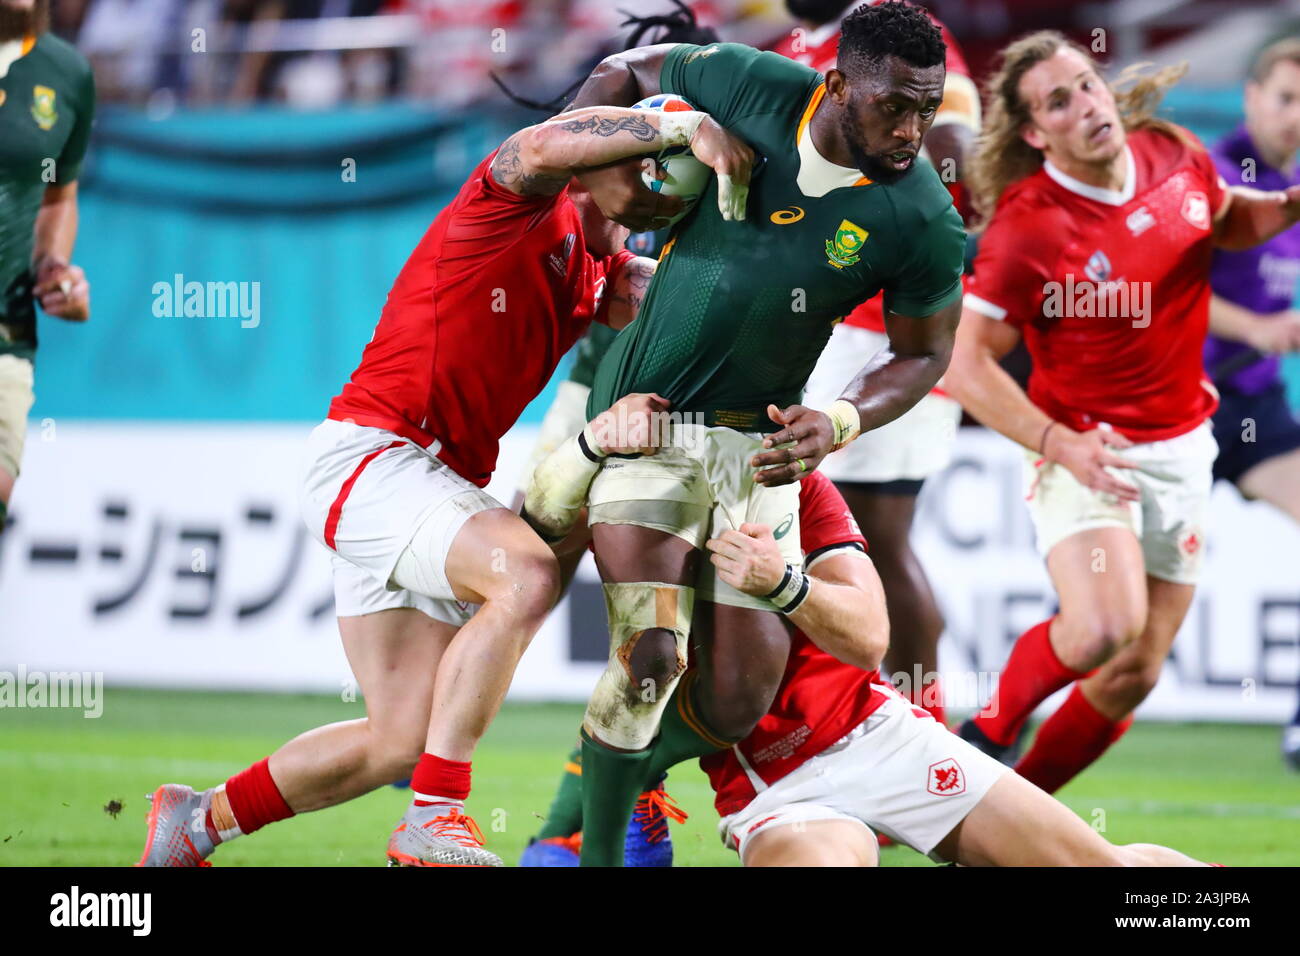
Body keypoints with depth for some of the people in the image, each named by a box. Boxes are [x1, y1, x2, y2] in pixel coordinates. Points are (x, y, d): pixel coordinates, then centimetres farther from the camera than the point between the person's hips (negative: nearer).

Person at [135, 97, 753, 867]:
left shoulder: (602, 273, 18)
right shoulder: (518, 206, -9)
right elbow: (544, 146, -30)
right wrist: (683, 126, -33)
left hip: (446, 481, 9)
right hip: (370, 454, -9)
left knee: (401, 742, 6)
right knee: (528, 574, -32)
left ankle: (197, 824, 23)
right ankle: (435, 820, -29)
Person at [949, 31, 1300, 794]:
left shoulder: (1174, 156, -3)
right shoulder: (1028, 228, -19)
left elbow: (1229, 222, 20)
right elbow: (967, 364, -17)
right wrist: (1061, 444, -27)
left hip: (1181, 449, 6)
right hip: (1086, 453, -6)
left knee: (1132, 678, 5)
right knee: (1105, 628, -29)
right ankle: (996, 725, 0)